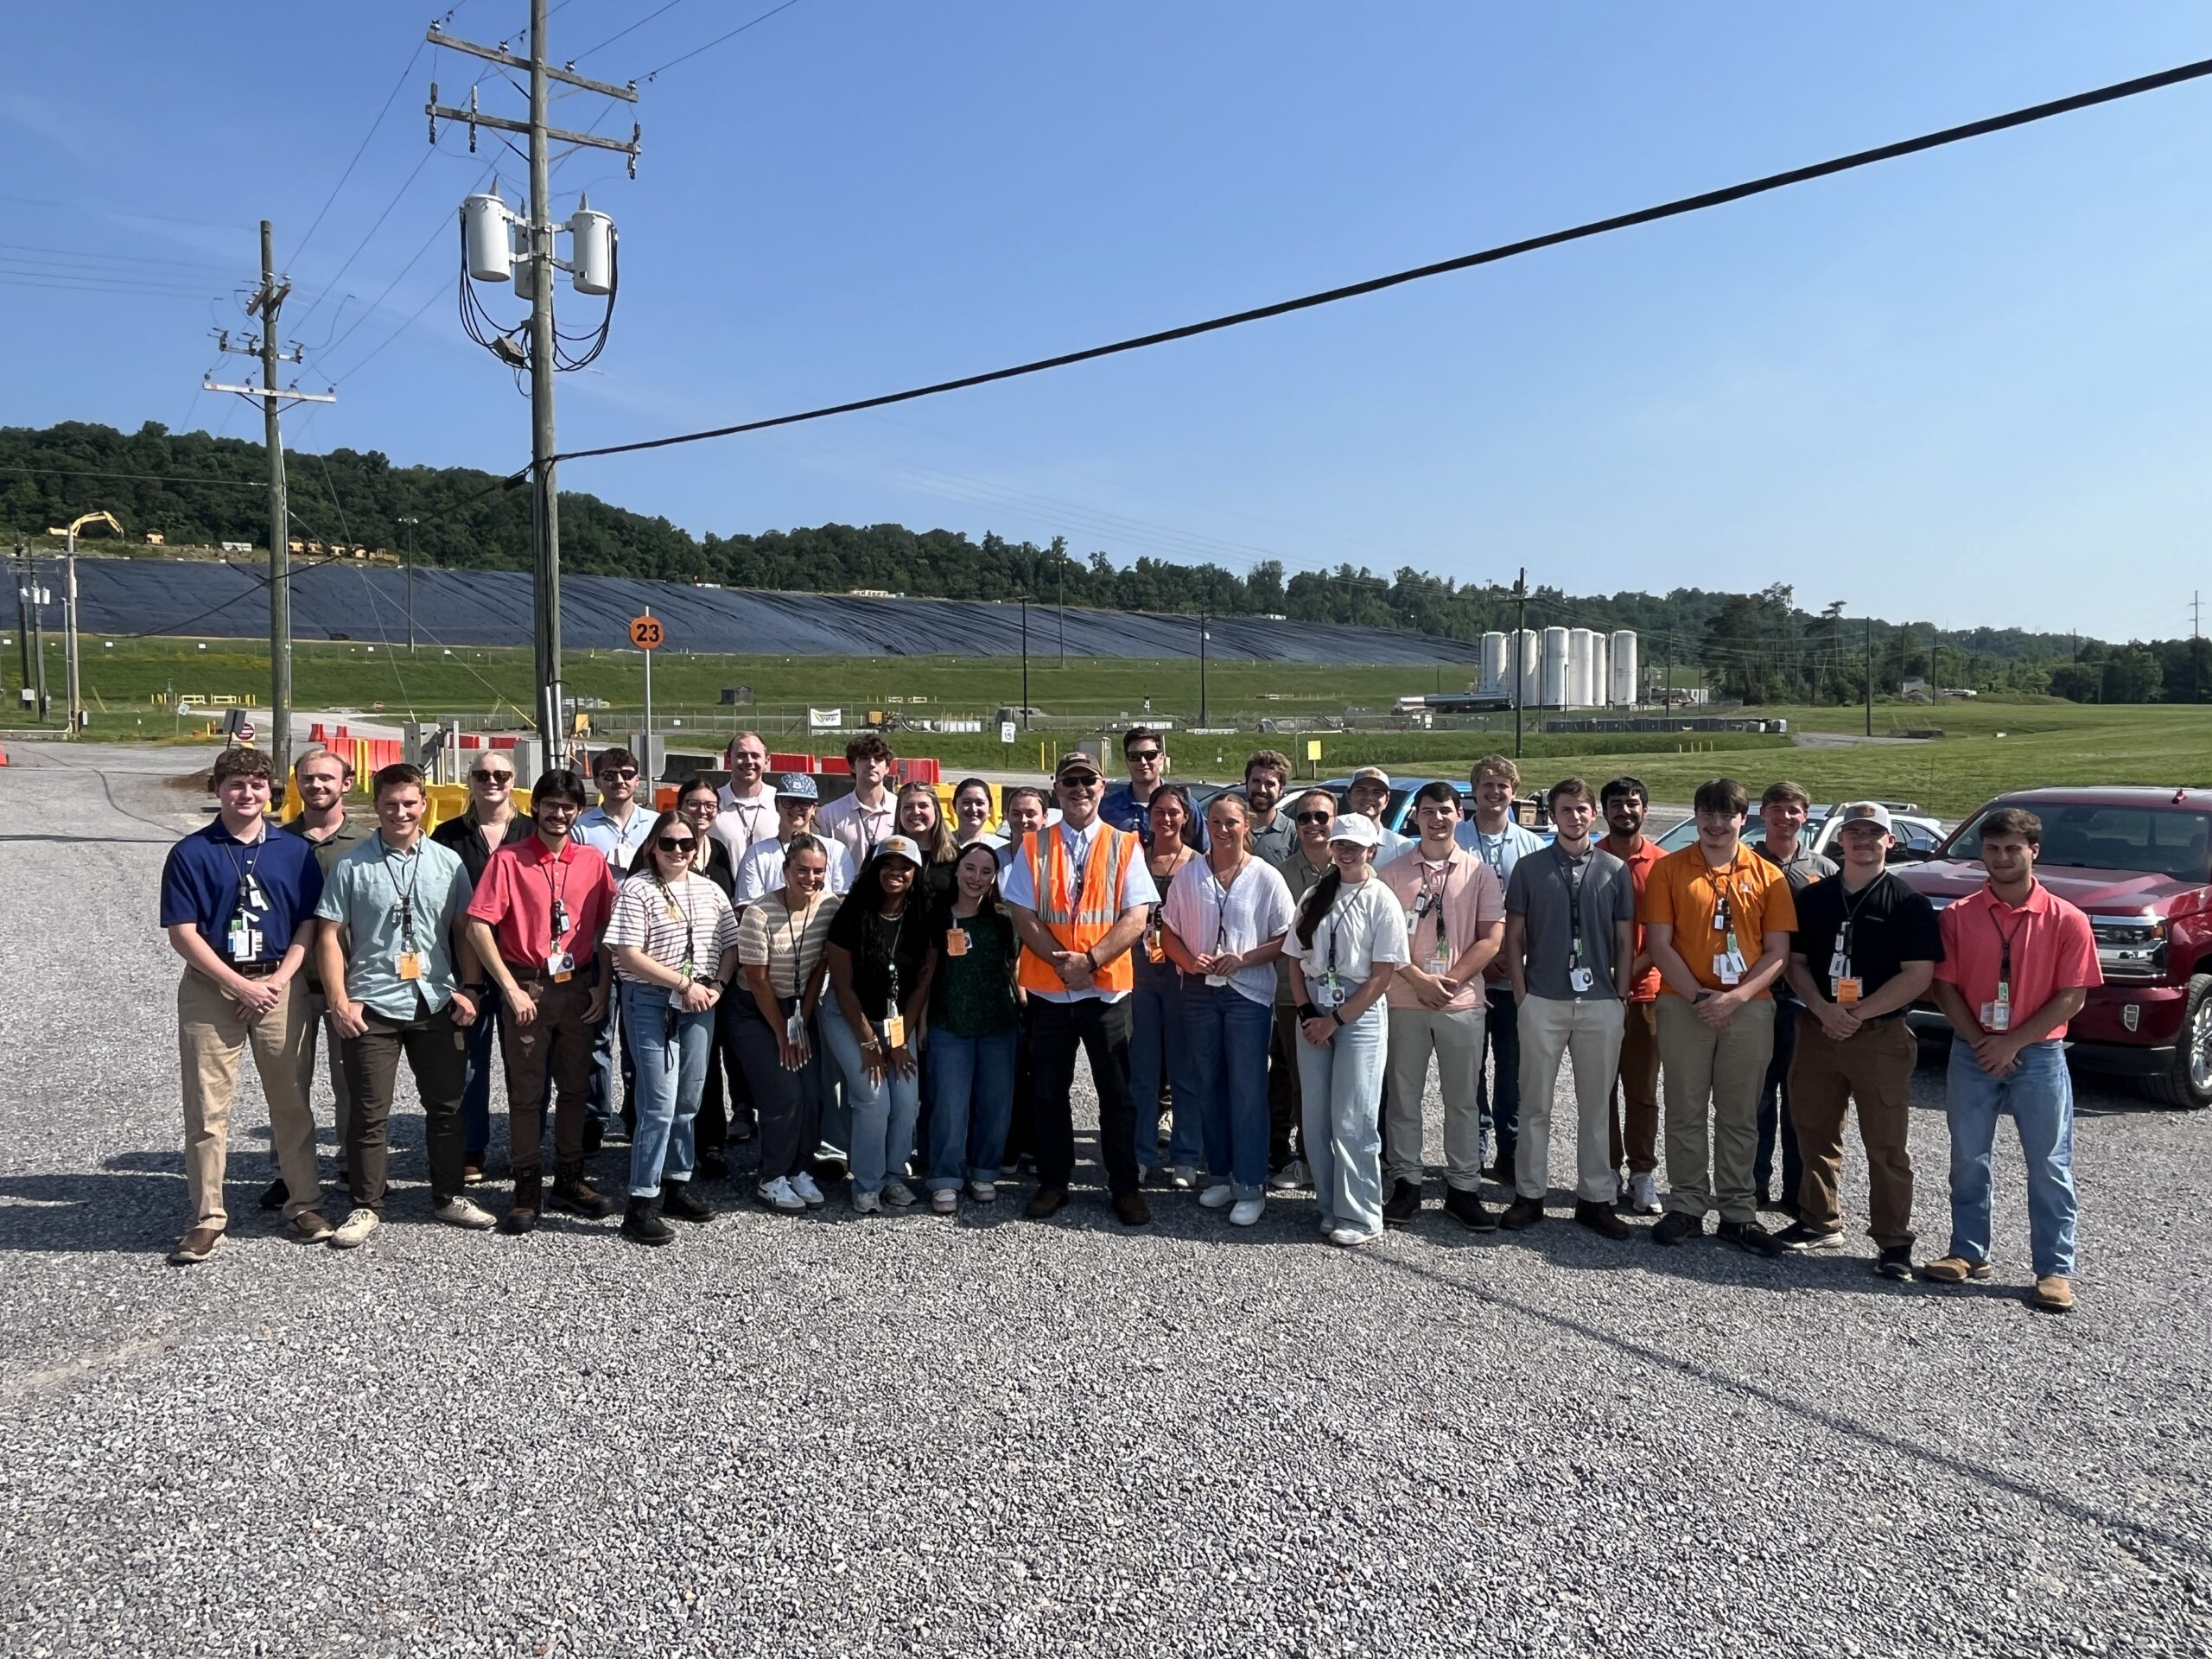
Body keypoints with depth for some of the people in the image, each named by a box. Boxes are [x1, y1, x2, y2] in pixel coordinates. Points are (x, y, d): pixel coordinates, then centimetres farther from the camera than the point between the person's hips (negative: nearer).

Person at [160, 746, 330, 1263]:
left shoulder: (295, 851, 7)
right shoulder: (190, 854, 0)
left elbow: (310, 922, 6)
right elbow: (182, 934, -5)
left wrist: (279, 979, -7)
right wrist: (241, 985, -11)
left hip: (280, 985, 2)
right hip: (210, 989, -1)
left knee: (292, 1100, 7)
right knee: (207, 1108, 2)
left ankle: (304, 1203, 18)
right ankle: (208, 1218, 11)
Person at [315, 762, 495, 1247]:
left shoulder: (448, 862, 6)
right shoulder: (352, 865, -1)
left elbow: (465, 930, 10)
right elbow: (331, 936, 0)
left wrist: (468, 988, 2)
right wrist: (339, 1000, -6)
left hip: (438, 1003, 3)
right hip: (372, 1006, -2)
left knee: (447, 1104, 11)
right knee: (369, 1111, 3)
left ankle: (449, 1197, 25)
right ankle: (366, 1207, 16)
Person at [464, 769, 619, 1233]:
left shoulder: (593, 860, 5)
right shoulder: (509, 859, -5)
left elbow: (608, 928, 9)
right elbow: (478, 927, -9)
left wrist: (603, 985, 0)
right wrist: (511, 988, -12)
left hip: (579, 987, 3)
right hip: (527, 989, -3)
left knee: (575, 1086, 12)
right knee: (527, 1091, 2)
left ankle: (569, 1178, 25)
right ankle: (527, 1189, 12)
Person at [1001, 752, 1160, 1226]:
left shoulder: (1124, 846, 1)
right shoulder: (1033, 847, 3)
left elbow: (1136, 917, -6)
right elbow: (1023, 916, -2)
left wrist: (1089, 960, -18)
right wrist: (1063, 962, -16)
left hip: (1107, 988, -1)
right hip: (1047, 990, 1)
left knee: (1117, 1094, 6)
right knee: (1049, 1092, 11)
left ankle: (1125, 1187, 18)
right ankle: (1053, 1182, 25)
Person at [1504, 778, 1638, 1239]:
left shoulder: (1615, 871, 6)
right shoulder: (1530, 868, 3)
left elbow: (1625, 941, 8)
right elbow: (1514, 935, 5)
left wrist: (1620, 995, 1)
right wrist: (1520, 993, -1)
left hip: (1601, 1002, 1)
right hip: (1543, 1001, -1)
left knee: (1597, 1105, 8)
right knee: (1535, 1103, 5)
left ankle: (1595, 1198, 17)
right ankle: (1529, 1195, 14)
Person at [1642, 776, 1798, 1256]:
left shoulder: (1767, 876, 4)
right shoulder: (1669, 870, 2)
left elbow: (1778, 952, 1)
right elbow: (1659, 945, -3)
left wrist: (1736, 997, -13)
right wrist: (1699, 997, -12)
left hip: (1749, 1008, 1)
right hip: (1684, 1006, -1)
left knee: (1739, 1116, 8)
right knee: (1686, 1113, 5)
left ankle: (1738, 1213, 16)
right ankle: (1686, 1207, 15)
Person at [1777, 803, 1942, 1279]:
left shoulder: (1908, 903, -3)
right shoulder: (1813, 897, 9)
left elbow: (1918, 975, -9)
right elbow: (1795, 961, 9)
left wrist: (1858, 1013, -14)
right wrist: (1822, 1009, -8)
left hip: (1881, 1038, -4)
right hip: (1818, 1032, 4)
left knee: (1886, 1145, 0)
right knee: (1815, 1133, 12)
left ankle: (1894, 1241, 9)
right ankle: (1819, 1221, 27)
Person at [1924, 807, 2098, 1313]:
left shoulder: (2066, 920, -5)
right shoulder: (1958, 915, 0)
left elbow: (2072, 997, -6)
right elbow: (1945, 987, -1)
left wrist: (2013, 1043, -12)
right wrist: (1981, 1044, -10)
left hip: (2039, 1057, -2)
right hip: (1973, 1055, 2)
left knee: (2050, 1166, 4)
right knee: (1968, 1160, 10)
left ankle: (2055, 1270, 11)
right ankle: (1969, 1253, 23)